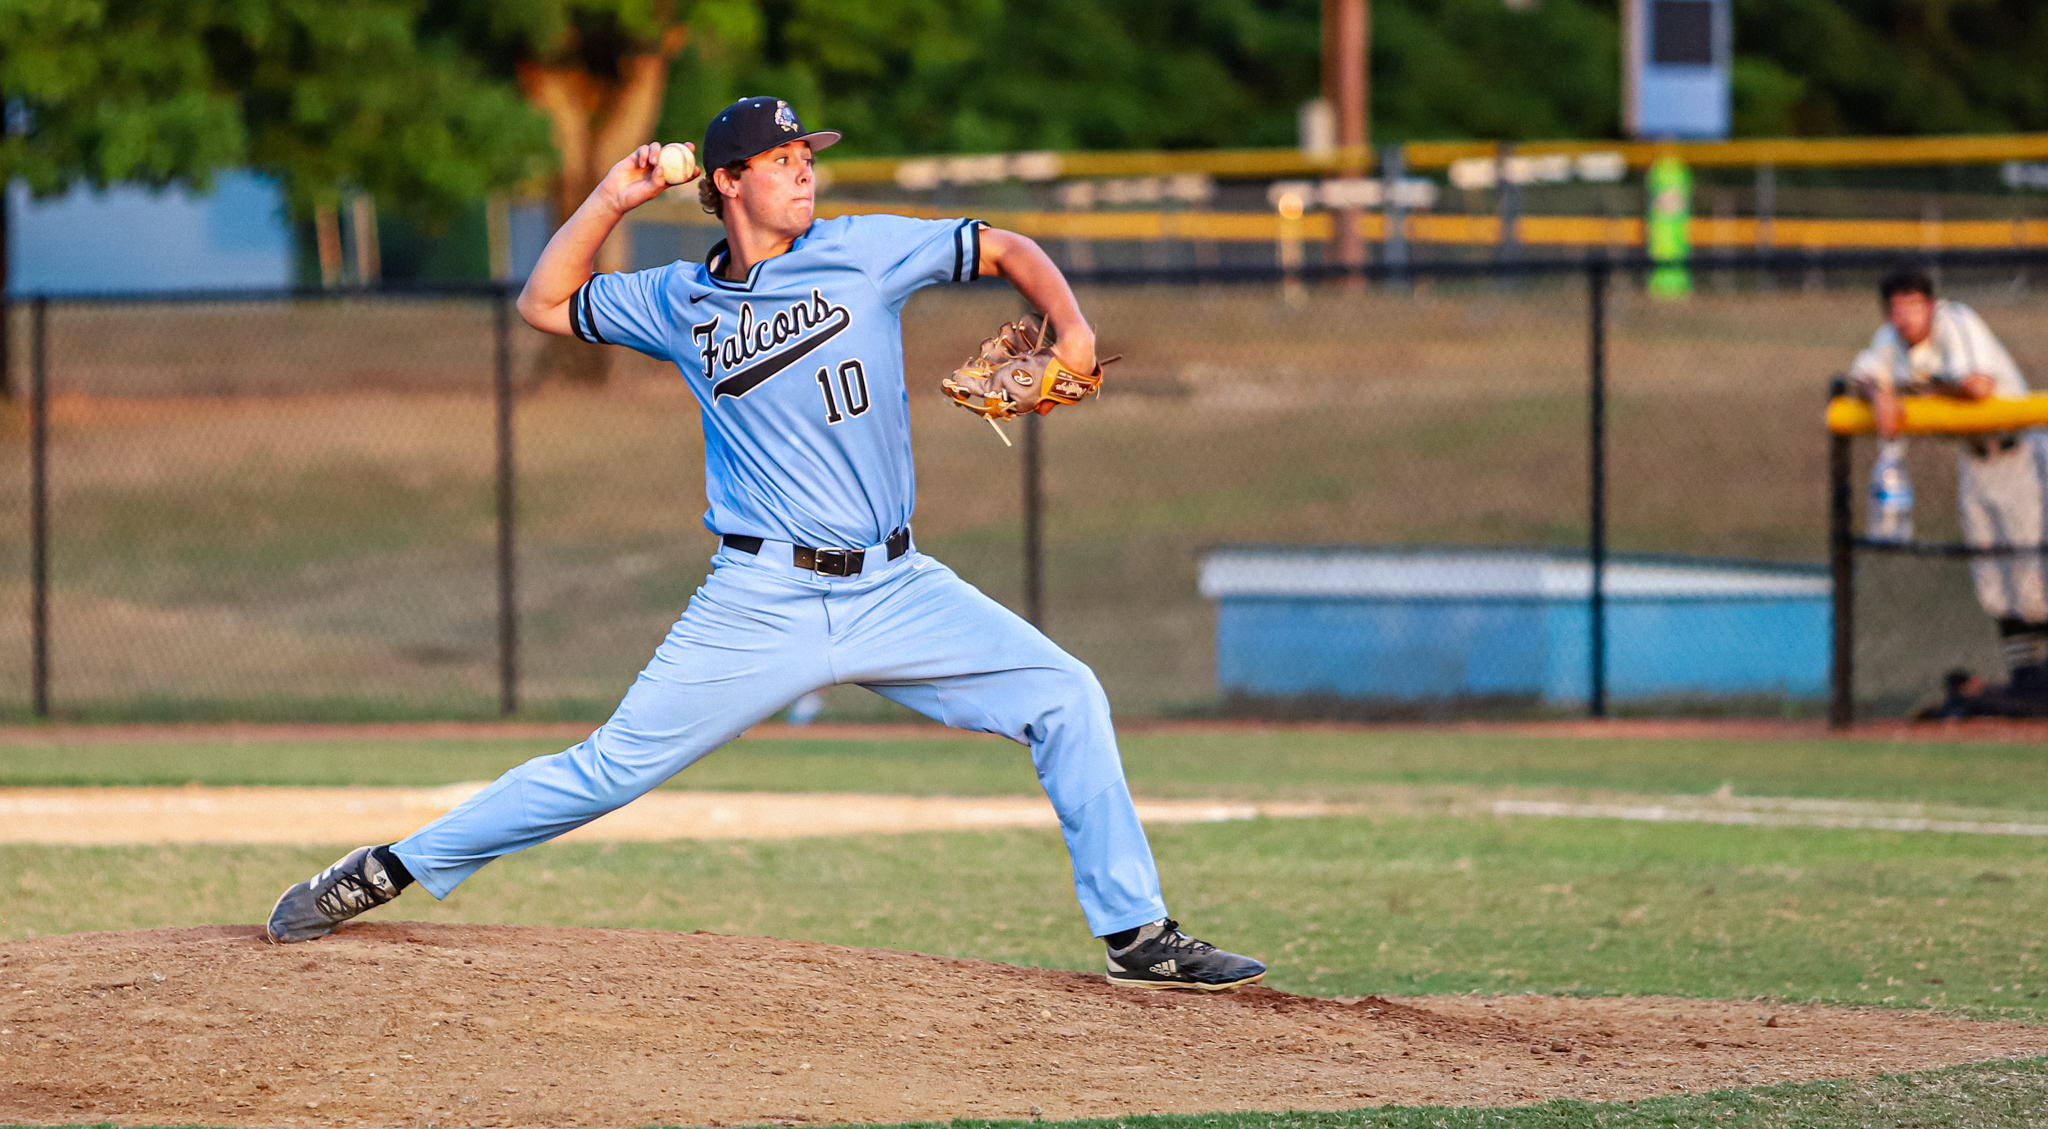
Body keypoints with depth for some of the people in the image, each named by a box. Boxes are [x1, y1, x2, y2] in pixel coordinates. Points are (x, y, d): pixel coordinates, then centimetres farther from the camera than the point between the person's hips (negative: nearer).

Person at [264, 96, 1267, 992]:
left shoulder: (863, 252, 3)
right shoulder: (681, 302, 6)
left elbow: (1009, 252, 7)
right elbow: (544, 305, 13)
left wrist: (1071, 333, -12)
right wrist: (611, 201, 3)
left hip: (894, 590, 1)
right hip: (761, 604, -1)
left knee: (1065, 698, -11)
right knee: (612, 768, -6)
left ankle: (1135, 934, -2)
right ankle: (388, 871, 6)